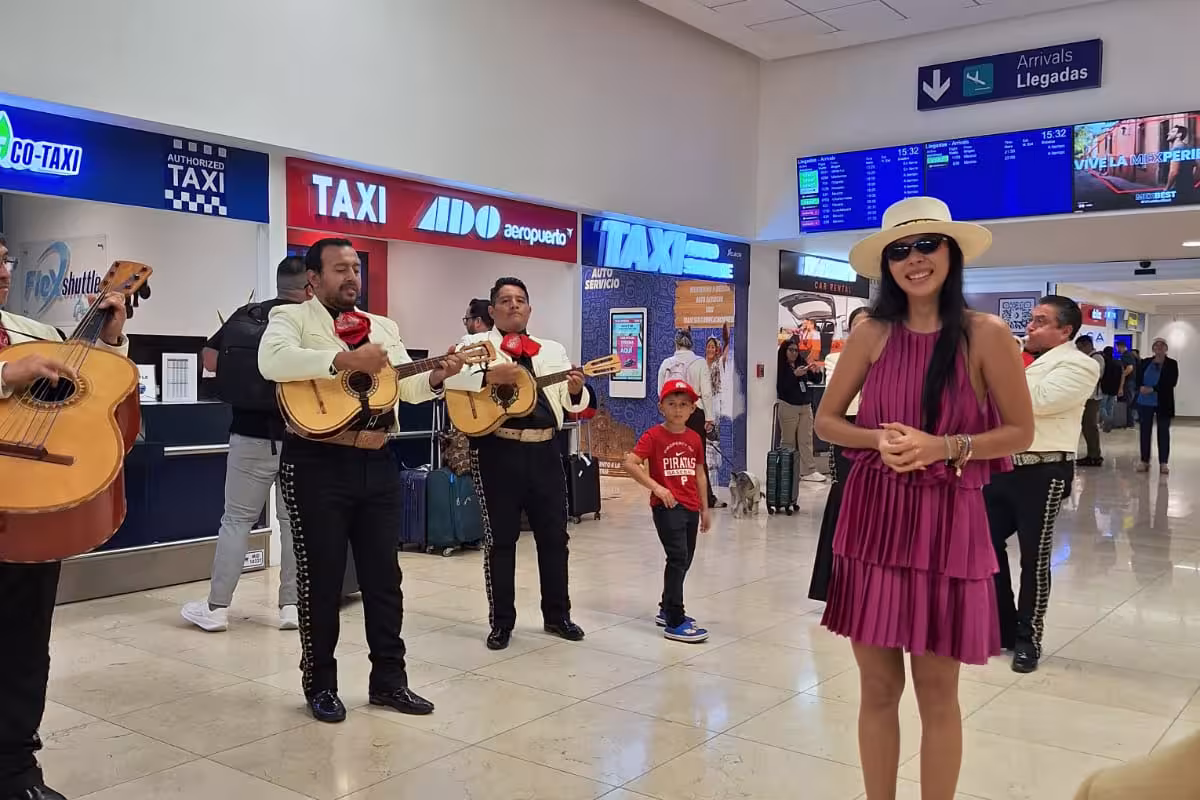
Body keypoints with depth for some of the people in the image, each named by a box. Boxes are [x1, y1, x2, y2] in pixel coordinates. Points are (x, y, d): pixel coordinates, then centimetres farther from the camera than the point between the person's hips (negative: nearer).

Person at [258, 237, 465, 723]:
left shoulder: (383, 327, 17)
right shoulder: (292, 317, -1)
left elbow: (410, 388, 11)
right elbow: (272, 362, -22)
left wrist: (438, 377, -11)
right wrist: (345, 359, -27)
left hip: (378, 463, 6)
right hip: (318, 463, -5)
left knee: (383, 574, 10)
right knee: (322, 578, 3)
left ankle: (389, 679, 22)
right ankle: (320, 685, 18)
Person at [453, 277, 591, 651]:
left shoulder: (553, 350, 16)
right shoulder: (475, 344, 3)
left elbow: (574, 404, 12)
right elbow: (446, 378, -14)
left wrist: (576, 390, -11)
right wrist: (490, 376, -26)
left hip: (544, 451, 4)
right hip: (497, 451, -4)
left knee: (554, 534, 9)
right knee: (500, 538, 3)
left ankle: (557, 614, 24)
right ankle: (501, 622, 15)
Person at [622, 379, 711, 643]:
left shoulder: (695, 438, 9)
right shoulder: (653, 436, -9)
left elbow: (699, 474, 15)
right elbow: (629, 463, -17)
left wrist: (704, 508, 16)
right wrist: (656, 486, -22)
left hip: (690, 508, 7)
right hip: (666, 506, -7)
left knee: (684, 560, 16)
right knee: (678, 557, -14)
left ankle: (667, 609, 35)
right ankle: (675, 623, -9)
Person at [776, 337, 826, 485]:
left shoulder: (802, 363, 9)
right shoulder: (780, 367, -6)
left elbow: (816, 381, 12)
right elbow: (780, 387, -16)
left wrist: (816, 372, -9)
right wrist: (795, 374, -24)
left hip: (805, 406, 5)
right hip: (788, 406, -5)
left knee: (806, 440, 3)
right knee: (788, 440, 1)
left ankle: (809, 471, 4)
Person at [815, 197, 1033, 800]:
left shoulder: (987, 335, -4)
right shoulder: (871, 334, 2)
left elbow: (1021, 432, 1)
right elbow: (826, 421, 8)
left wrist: (942, 447, -14)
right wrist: (878, 439, -12)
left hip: (948, 522, -2)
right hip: (871, 519, 2)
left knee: (937, 692, 8)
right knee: (878, 687, 10)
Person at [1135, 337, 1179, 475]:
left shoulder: (1172, 364, 0)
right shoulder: (1145, 363, 8)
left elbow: (1172, 382, -11)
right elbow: (1138, 379, 6)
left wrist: (1153, 389, -19)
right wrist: (1141, 387, -16)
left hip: (1163, 403, -2)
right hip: (1145, 402, 2)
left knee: (1163, 432, 2)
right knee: (1145, 431, 6)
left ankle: (1163, 463, 7)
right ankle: (1144, 461, 13)